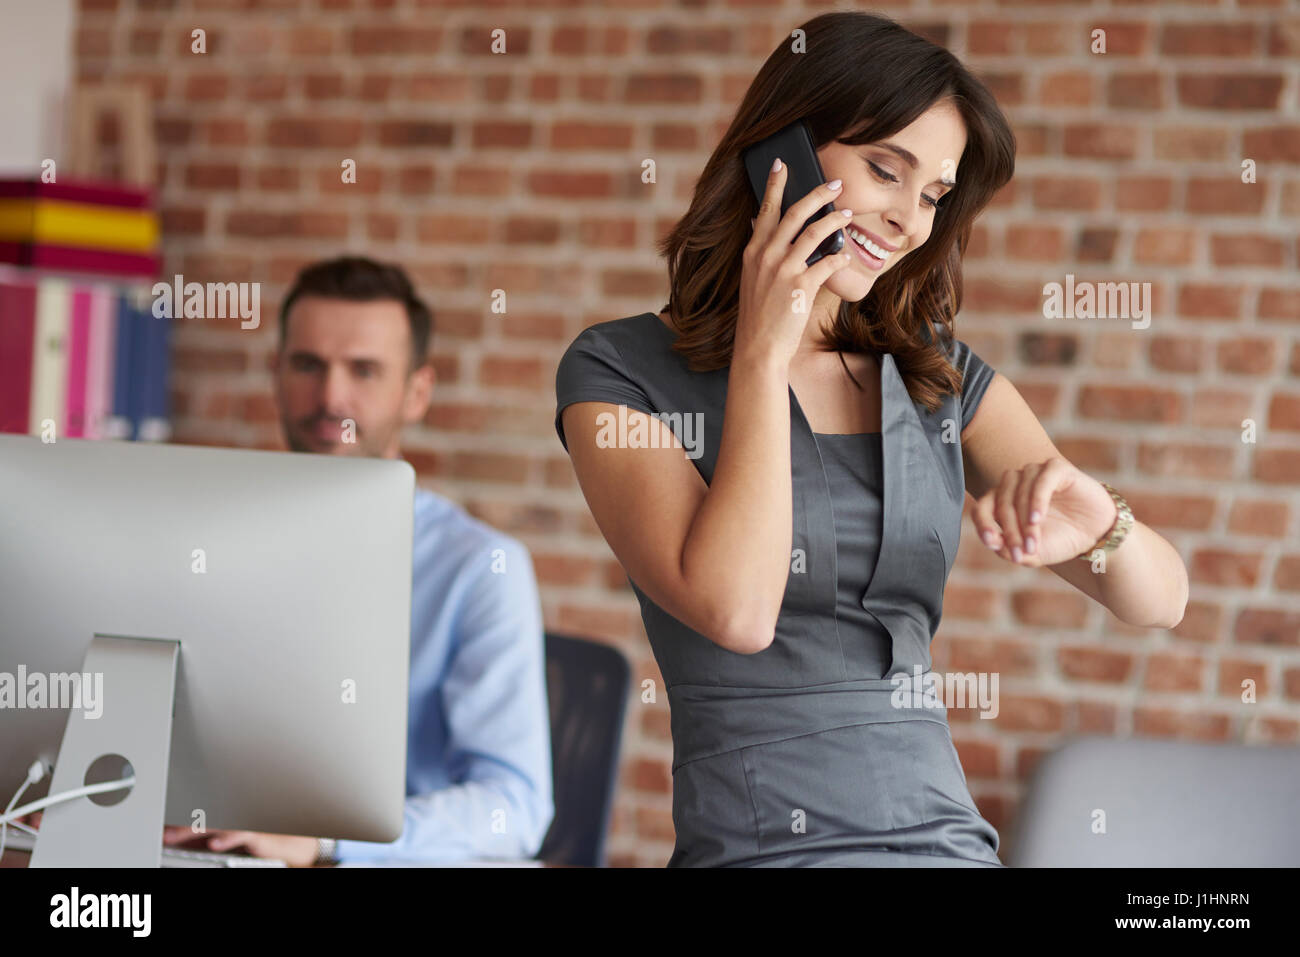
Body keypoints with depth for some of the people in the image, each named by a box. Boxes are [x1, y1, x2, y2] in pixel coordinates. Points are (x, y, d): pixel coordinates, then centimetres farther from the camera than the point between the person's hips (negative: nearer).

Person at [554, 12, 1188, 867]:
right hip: (759, 846, -2)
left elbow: (1161, 601, 7)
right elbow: (734, 612, -13)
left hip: (951, 837, 2)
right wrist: (764, 351, -7)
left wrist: (1099, 524, -14)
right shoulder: (618, 372, 1)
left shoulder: (941, 380, 12)